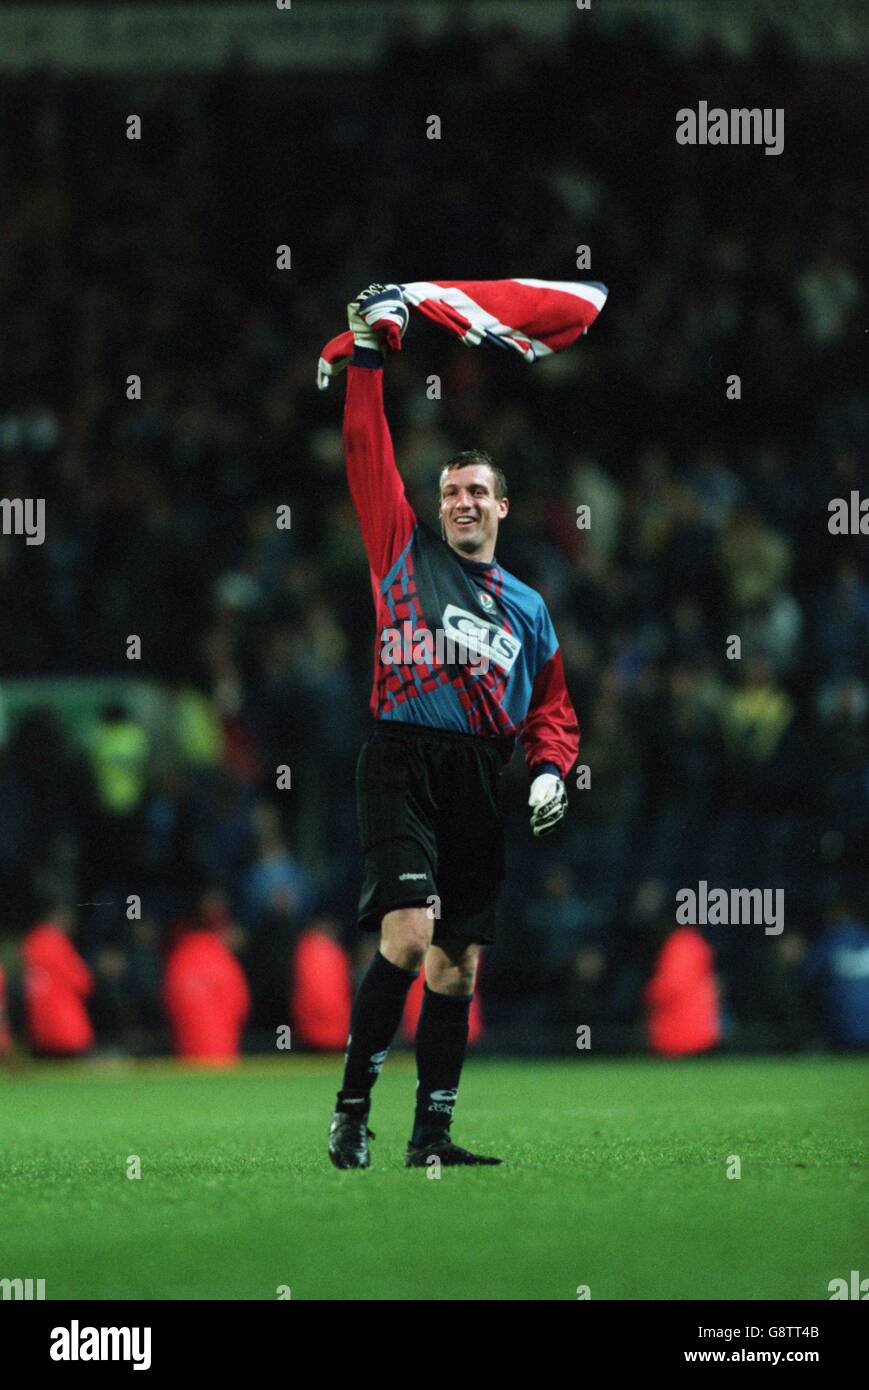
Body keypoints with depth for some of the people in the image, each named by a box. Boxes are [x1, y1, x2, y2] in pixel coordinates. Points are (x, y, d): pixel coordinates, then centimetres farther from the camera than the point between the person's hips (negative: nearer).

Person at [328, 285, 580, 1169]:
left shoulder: (526, 608, 20)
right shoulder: (406, 552, 10)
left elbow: (552, 705, 22)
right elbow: (368, 456, 6)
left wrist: (550, 768, 3)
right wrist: (367, 354, 5)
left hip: (482, 783, 4)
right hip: (404, 764, -4)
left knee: (457, 964, 4)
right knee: (408, 935, -20)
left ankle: (431, 1136, 9)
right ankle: (352, 1109, -13)